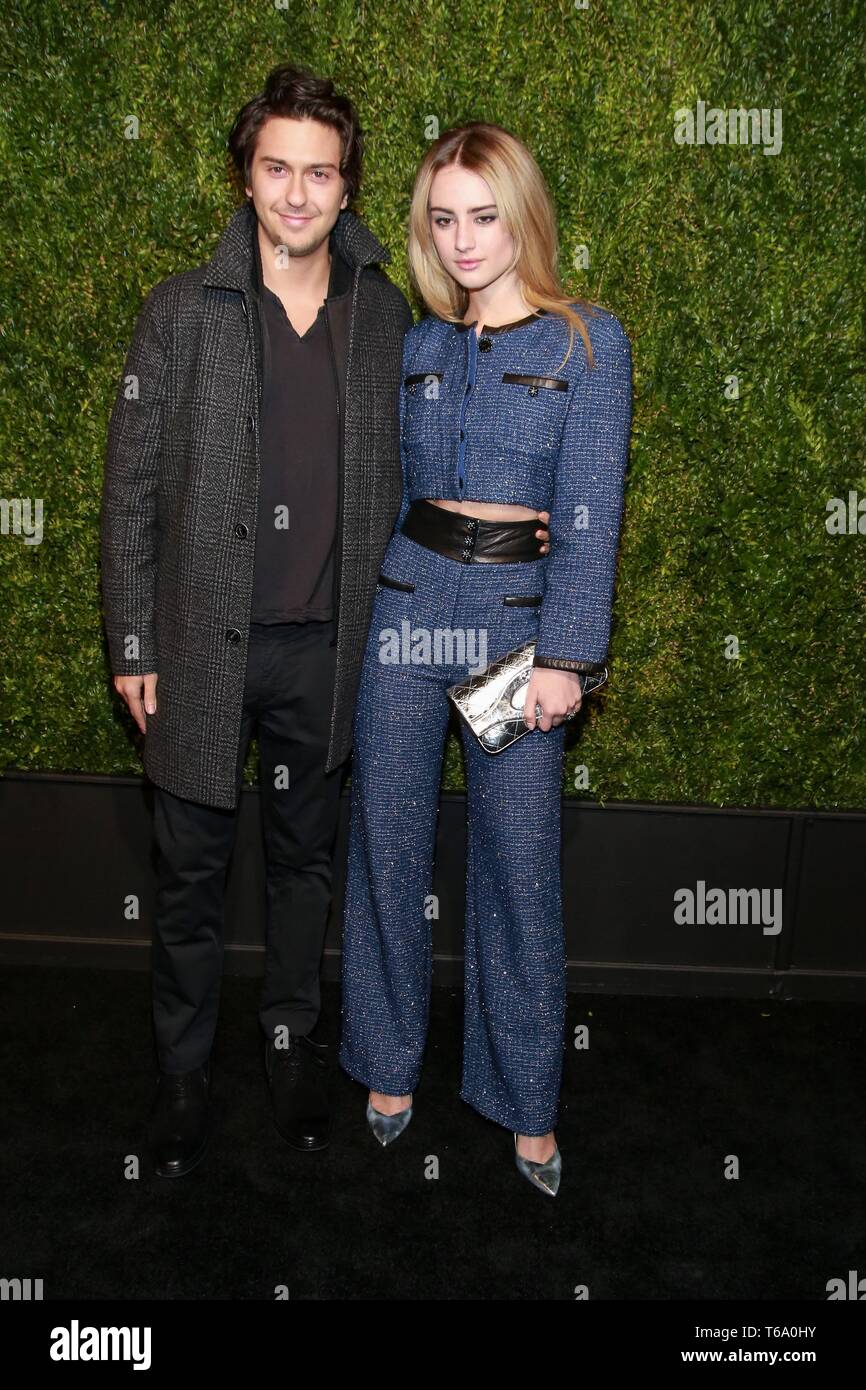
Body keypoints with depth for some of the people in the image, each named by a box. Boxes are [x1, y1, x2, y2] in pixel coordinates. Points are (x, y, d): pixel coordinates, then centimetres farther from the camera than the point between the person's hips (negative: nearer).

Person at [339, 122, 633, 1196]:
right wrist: (357, 610, 10)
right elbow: (384, 489, 14)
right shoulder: (414, 345, 11)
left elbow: (590, 513, -6)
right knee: (387, 845, 7)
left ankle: (527, 1105, 20)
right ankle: (389, 1067, 28)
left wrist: (564, 655, -13)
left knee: (519, 863, 1)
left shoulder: (588, 341, 0)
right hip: (406, 603, 3)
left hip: (521, 614, -3)